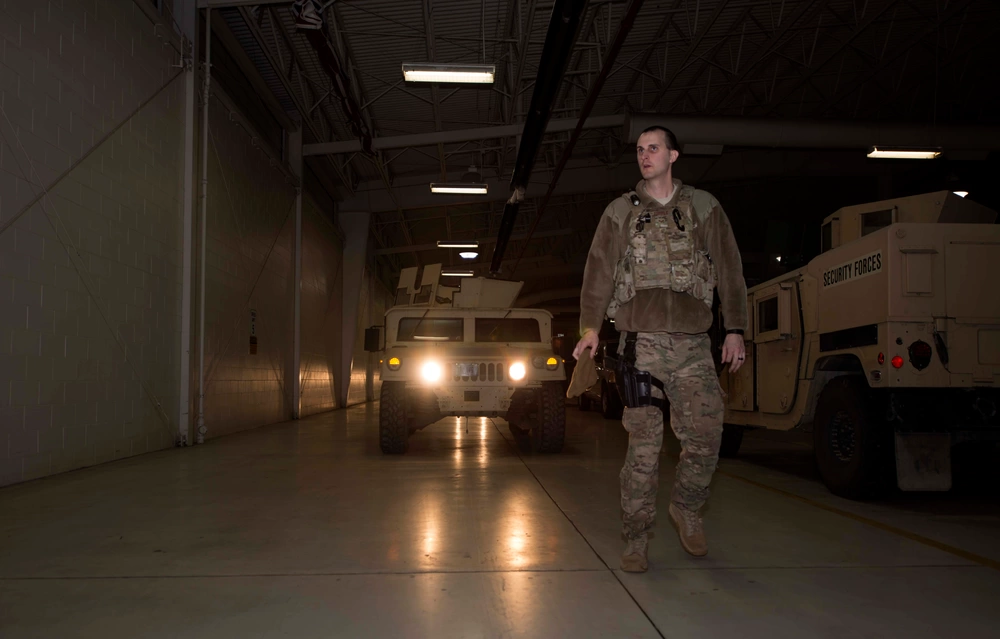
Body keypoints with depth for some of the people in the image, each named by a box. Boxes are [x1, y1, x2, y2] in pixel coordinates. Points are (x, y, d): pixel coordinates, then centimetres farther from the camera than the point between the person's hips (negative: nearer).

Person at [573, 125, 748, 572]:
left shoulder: (704, 207, 14)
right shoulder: (620, 212, 14)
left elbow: (729, 270, 12)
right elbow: (598, 271, 8)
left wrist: (735, 330, 4)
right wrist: (590, 327, -3)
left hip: (693, 343, 1)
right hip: (641, 340, -1)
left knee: (705, 435, -4)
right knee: (643, 442, -3)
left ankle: (686, 509, 24)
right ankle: (636, 537, 8)